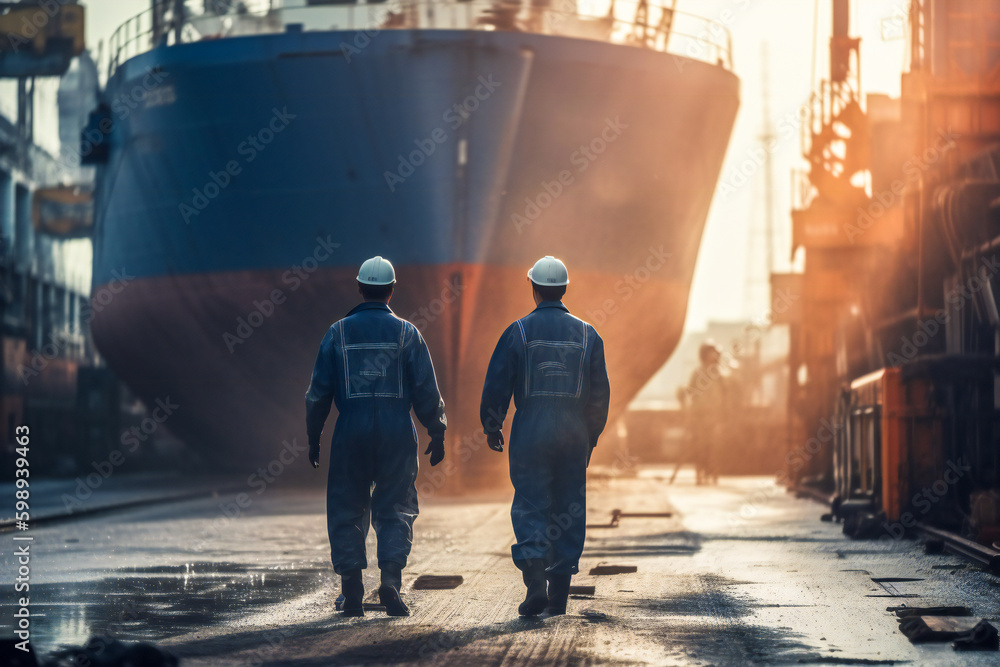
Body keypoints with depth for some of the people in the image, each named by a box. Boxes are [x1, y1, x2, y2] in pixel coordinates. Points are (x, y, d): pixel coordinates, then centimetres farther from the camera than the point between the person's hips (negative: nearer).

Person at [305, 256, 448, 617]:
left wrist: (313, 436, 12)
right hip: (397, 431, 0)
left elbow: (318, 391, 3)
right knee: (395, 509, 6)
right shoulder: (406, 333, 1)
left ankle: (352, 591, 6)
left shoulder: (338, 333, 2)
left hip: (351, 431, 0)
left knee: (347, 509, 8)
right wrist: (437, 434, 8)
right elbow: (426, 390, -1)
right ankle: (391, 578, -12)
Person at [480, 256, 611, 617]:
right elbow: (600, 392, 8)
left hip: (530, 431, -2)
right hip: (574, 434, 2)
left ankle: (536, 583, -16)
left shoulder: (519, 331, -3)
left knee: (530, 507, 1)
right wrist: (591, 437, 18)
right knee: (569, 510, 9)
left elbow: (496, 384, -2)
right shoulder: (587, 334, 5)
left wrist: (492, 427, 11)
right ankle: (559, 592, 10)